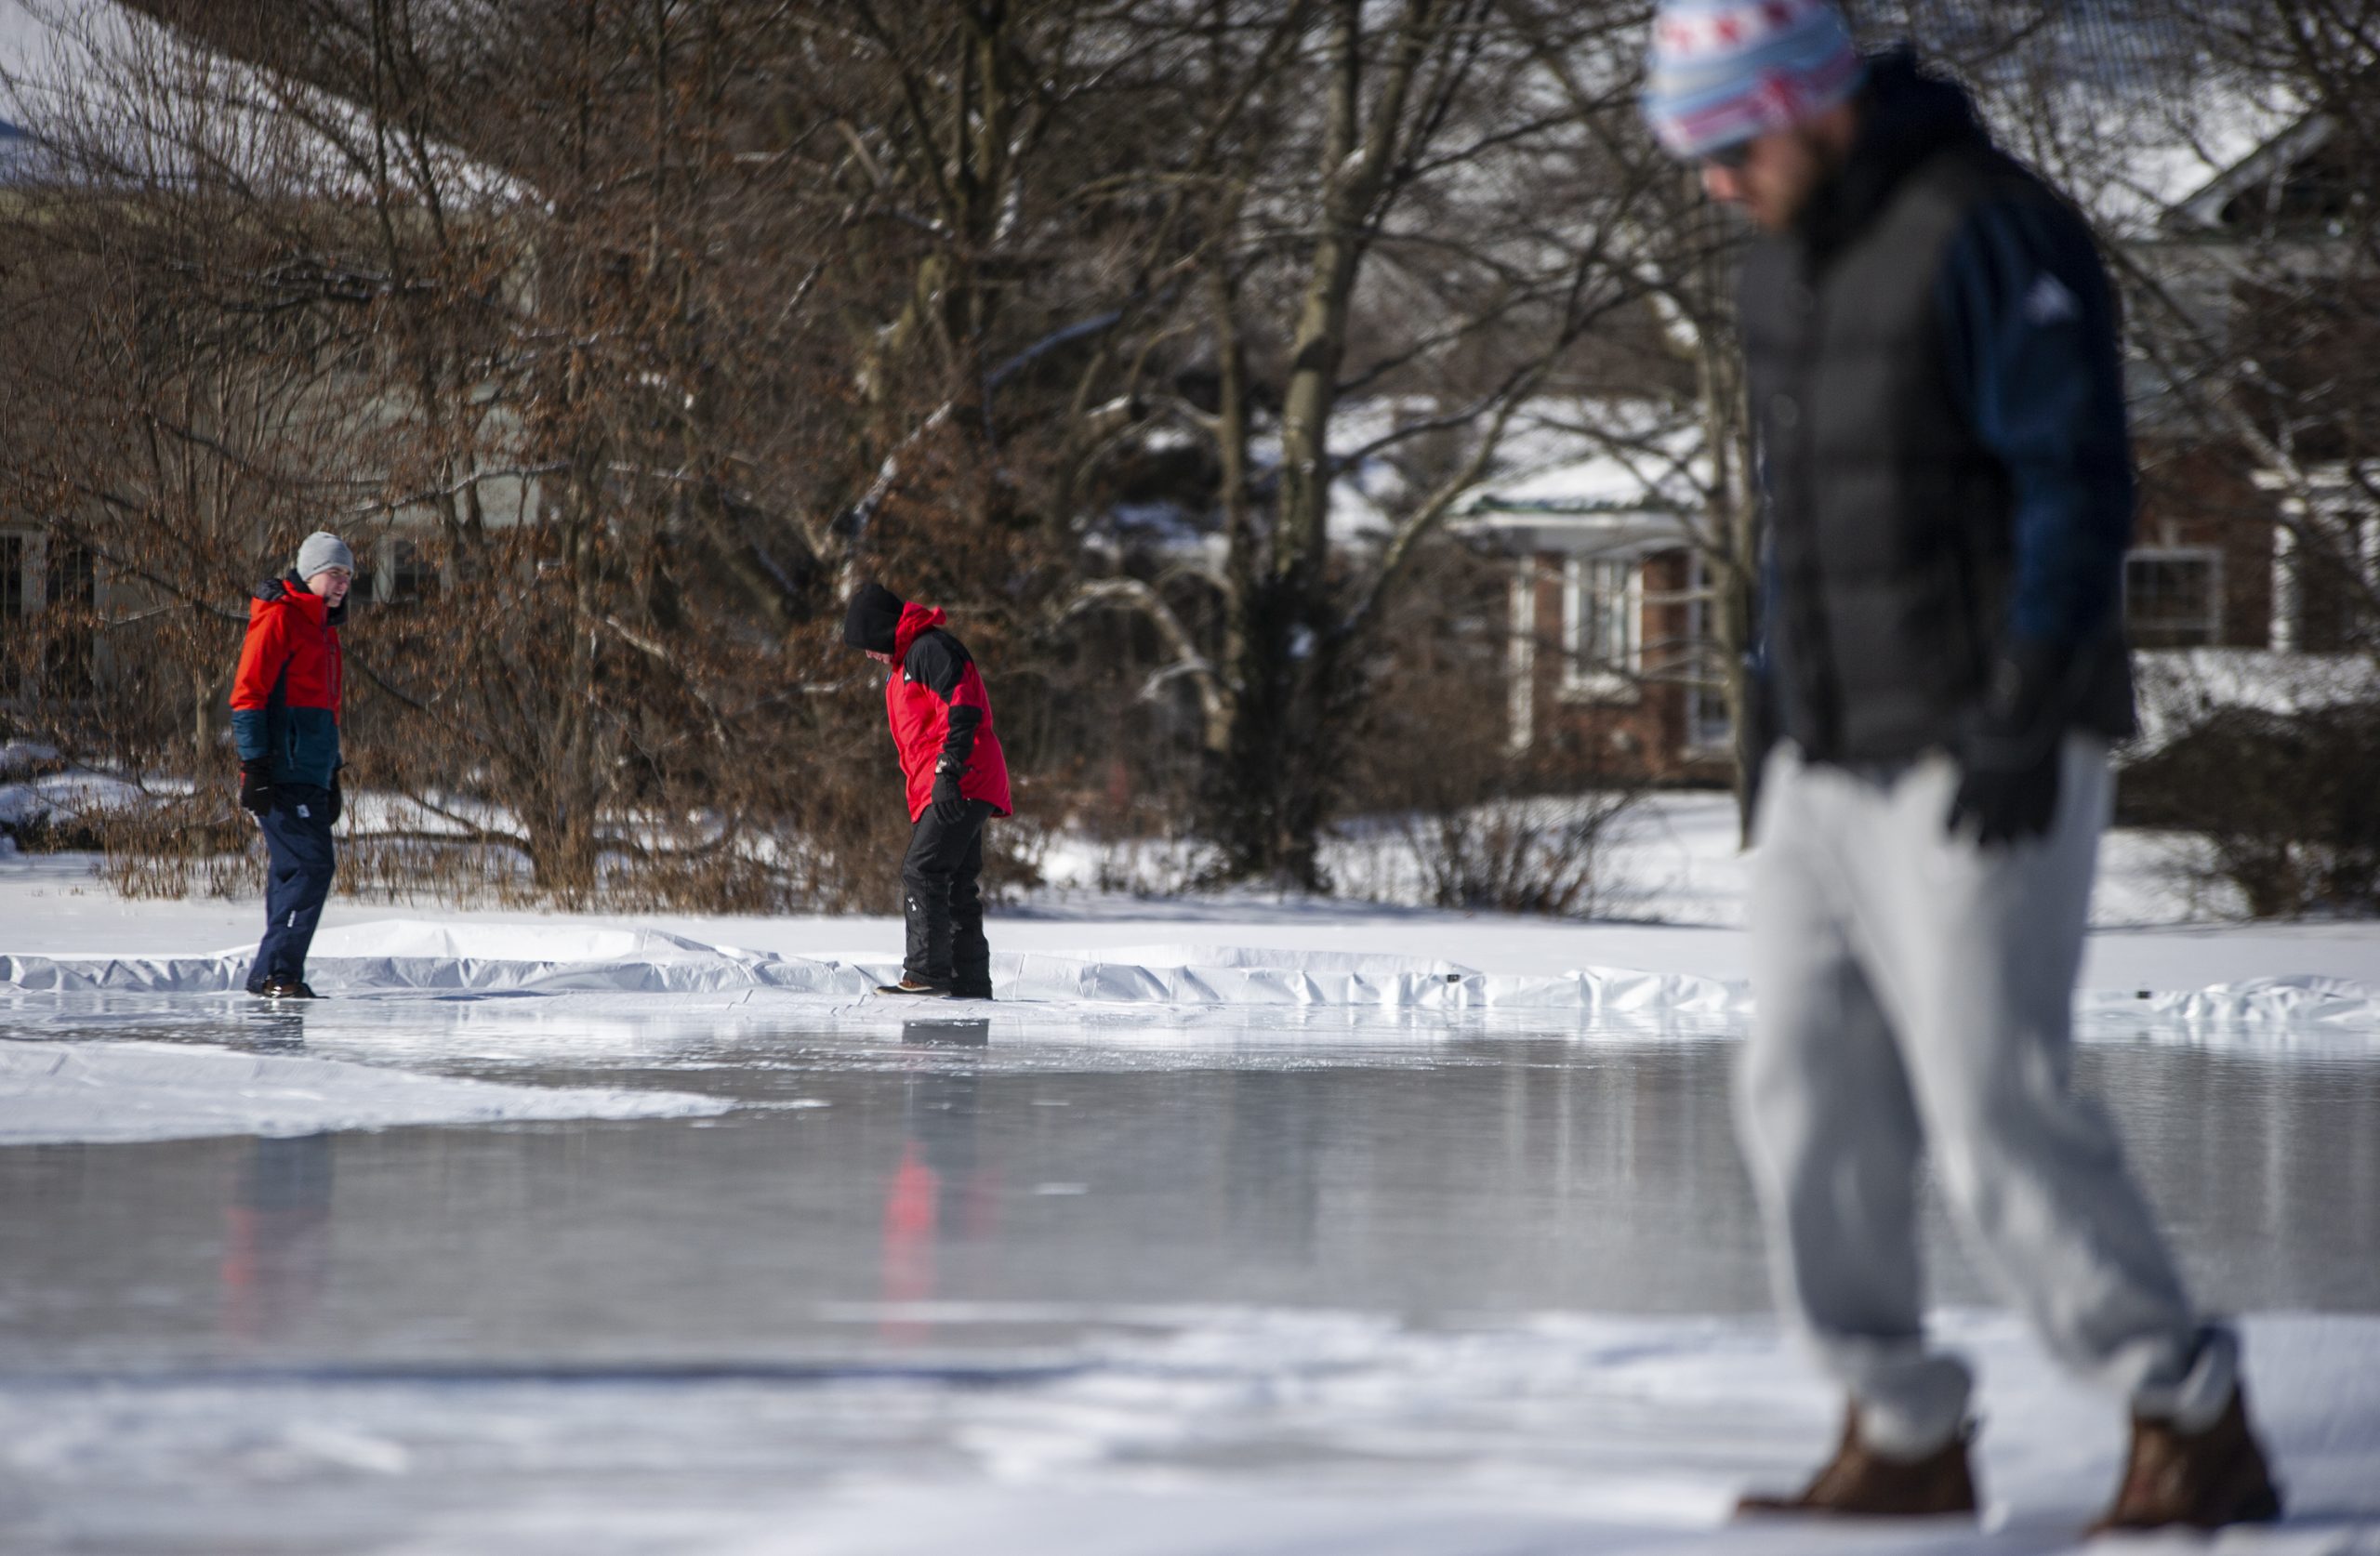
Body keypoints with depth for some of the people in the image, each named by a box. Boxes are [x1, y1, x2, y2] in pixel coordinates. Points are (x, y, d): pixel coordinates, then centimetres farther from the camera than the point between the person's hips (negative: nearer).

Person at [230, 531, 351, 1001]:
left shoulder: (324, 629, 22)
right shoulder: (279, 617, -8)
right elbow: (247, 694, -14)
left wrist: (333, 775, 25)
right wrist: (255, 765, -20)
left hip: (309, 776, 10)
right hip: (282, 774, -10)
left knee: (294, 871, 9)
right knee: (312, 863, -15)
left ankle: (271, 974, 13)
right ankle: (277, 970, -15)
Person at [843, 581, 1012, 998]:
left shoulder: (930, 649, -9)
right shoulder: (904, 666, 25)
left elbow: (962, 711, -20)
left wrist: (948, 774, -25)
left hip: (959, 787, -11)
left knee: (922, 873, -16)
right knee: (957, 884, 11)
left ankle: (927, 972, -21)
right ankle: (970, 980, 13)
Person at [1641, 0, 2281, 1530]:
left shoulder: (1988, 234, -15)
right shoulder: (1790, 254, 13)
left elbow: (2078, 486, -18)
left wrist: (2025, 717, -22)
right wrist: (1780, 697, 19)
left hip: (1984, 769, -9)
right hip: (1831, 766, 9)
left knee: (1996, 1104, -11)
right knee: (1809, 1099, 5)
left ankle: (2196, 1428, -2)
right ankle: (1906, 1436, 13)